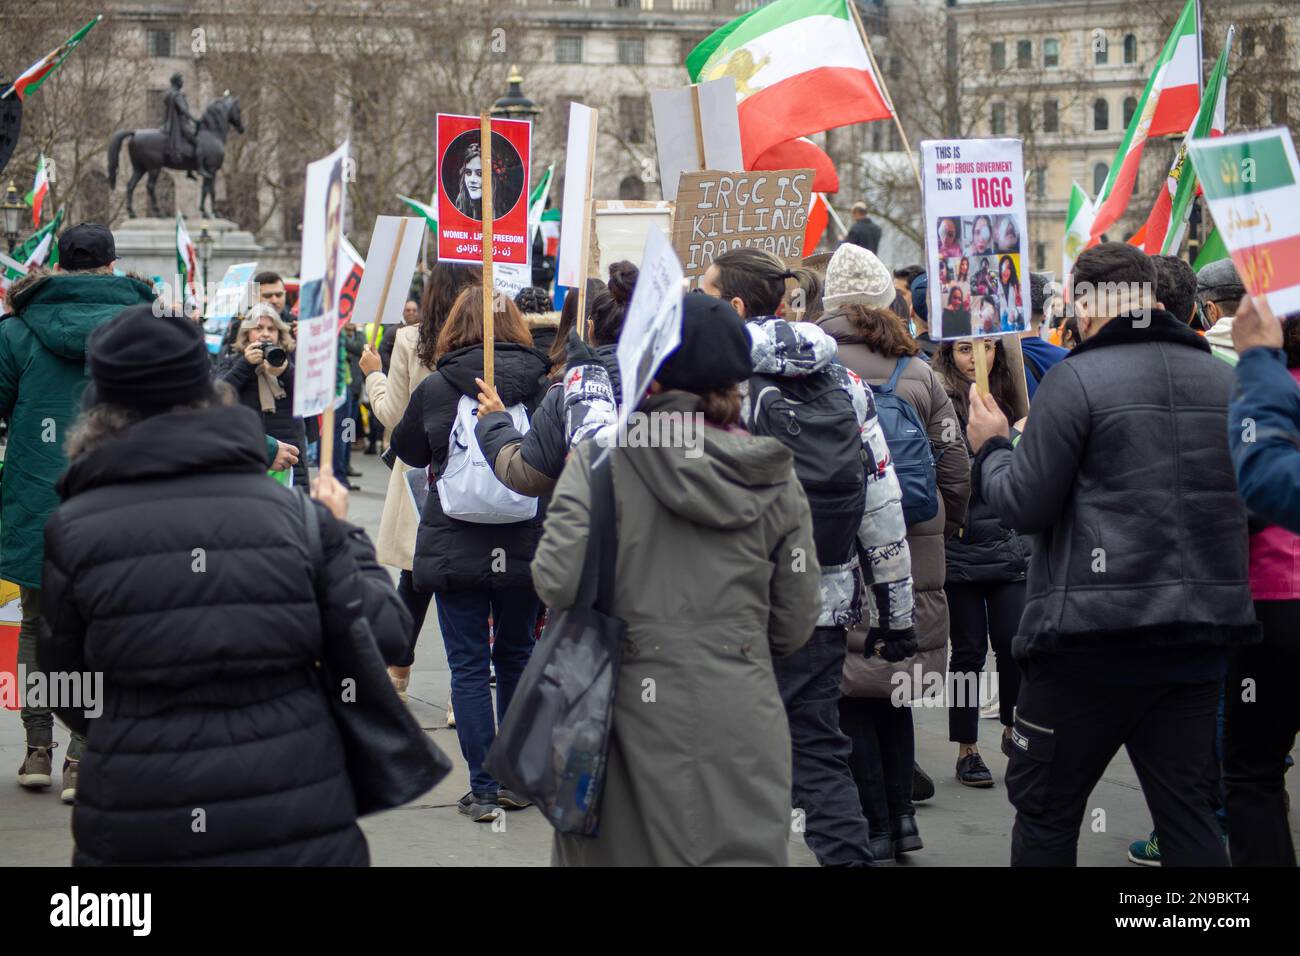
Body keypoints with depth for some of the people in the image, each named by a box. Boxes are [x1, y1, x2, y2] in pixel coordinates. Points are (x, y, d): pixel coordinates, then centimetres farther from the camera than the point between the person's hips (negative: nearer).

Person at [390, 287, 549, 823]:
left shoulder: (434, 388, -5)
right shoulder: (540, 383, -4)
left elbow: (407, 450, 11)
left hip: (456, 548, -2)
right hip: (525, 545, 2)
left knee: (469, 665, 5)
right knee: (517, 657, 16)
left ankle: (483, 789, 4)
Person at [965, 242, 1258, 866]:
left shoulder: (1077, 379, -11)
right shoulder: (1224, 379, 7)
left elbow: (1023, 505, -10)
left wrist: (991, 448, 7)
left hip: (1096, 635, -5)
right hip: (1200, 635, 5)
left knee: (1044, 814, 8)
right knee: (1190, 818, 11)